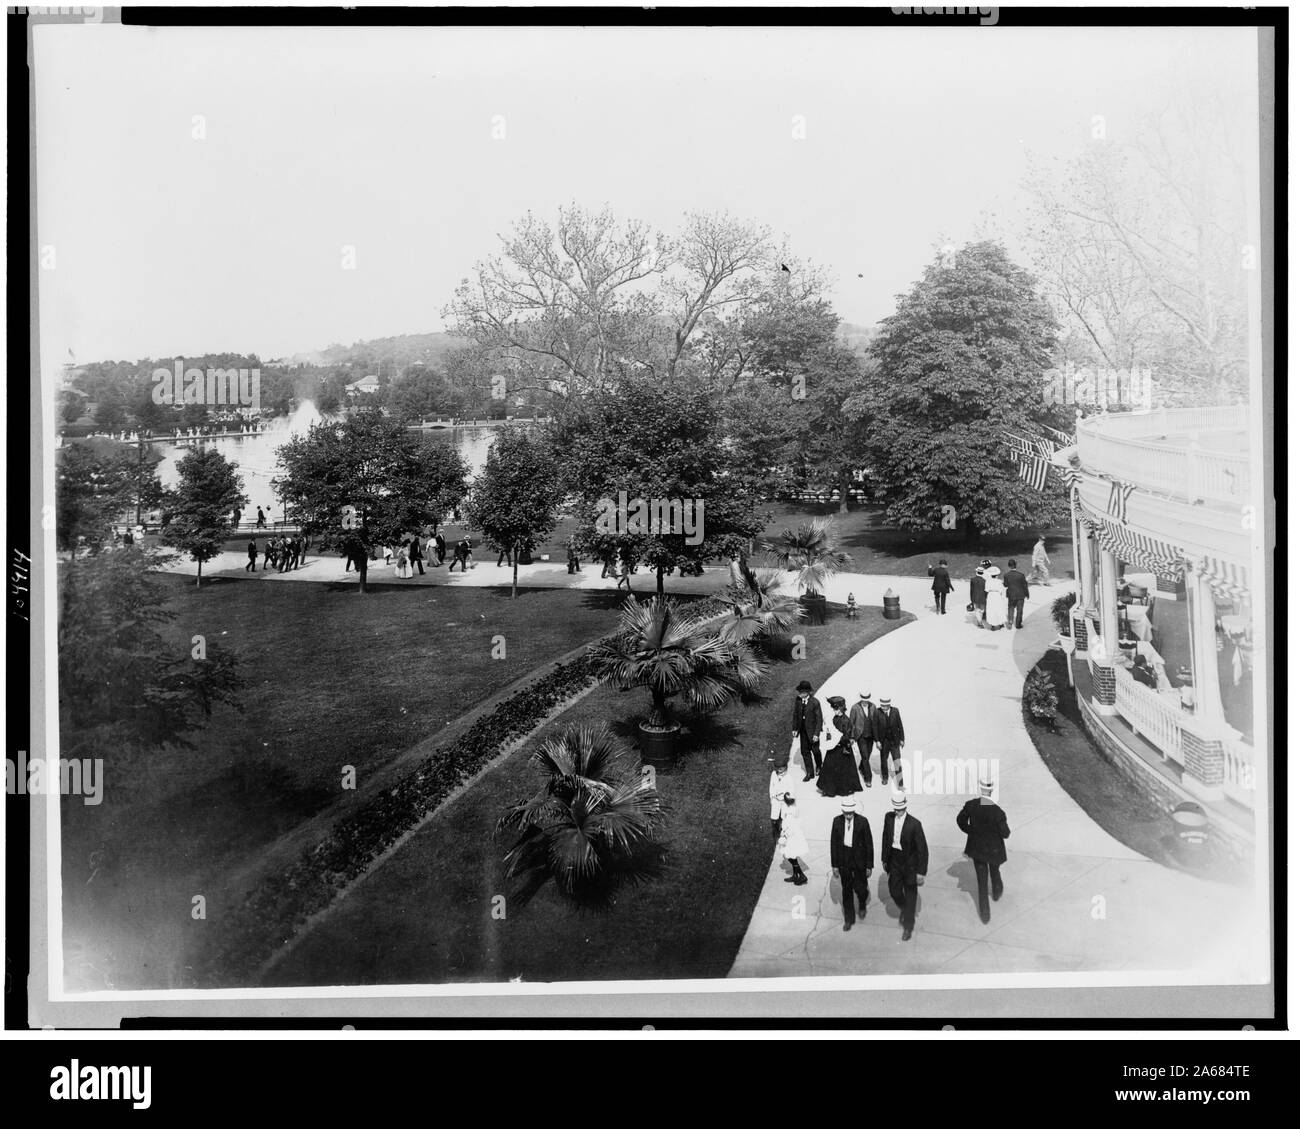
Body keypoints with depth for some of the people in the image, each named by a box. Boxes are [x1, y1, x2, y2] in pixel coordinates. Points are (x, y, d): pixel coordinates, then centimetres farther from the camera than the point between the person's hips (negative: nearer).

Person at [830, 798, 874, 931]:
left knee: (860, 887, 2)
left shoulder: (862, 821, -13)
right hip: (843, 860, 2)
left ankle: (862, 905, 37)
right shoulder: (837, 821, -6)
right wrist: (834, 865, 2)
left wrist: (869, 866, -6)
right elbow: (834, 843, 1)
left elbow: (869, 844, -7)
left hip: (859, 860, -2)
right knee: (846, 890, 10)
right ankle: (848, 919, 25)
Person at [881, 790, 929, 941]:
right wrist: (884, 859, 12)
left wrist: (921, 872, -17)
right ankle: (904, 909, 47)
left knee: (910, 895, 11)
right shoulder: (889, 818, -10)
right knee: (894, 892, 14)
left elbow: (922, 849, -18)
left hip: (910, 864, -4)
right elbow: (885, 838, 6)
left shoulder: (915, 824, -24)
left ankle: (908, 926, 30)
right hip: (894, 862, 4)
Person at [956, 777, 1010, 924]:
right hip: (994, 849, -1)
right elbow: (1005, 833, -19)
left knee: (982, 880, 16)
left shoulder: (970, 805, -21)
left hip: (977, 848, 1)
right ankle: (997, 892, 60)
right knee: (994, 871, 31)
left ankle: (984, 914, 21)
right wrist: (1007, 832, 4)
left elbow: (960, 820, -3)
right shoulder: (998, 812, -30)